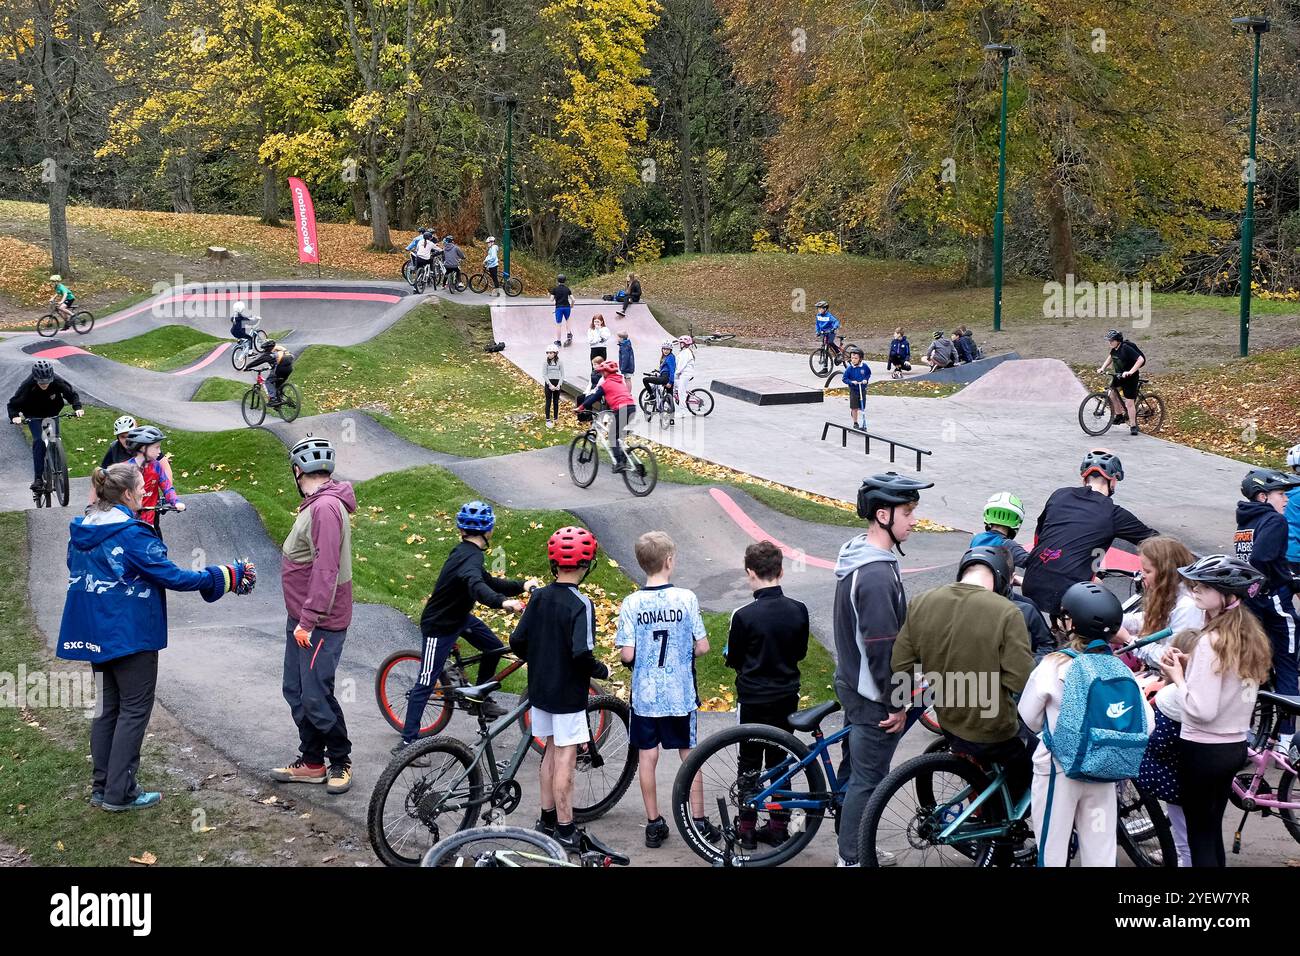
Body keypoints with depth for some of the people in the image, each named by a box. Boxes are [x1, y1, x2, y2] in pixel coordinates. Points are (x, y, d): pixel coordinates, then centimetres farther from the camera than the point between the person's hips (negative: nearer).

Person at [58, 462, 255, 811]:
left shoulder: (81, 532, 5)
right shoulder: (132, 534, -19)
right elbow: (171, 576, -18)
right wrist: (229, 575, -12)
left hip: (95, 634, 8)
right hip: (131, 635, -8)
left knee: (107, 705, 16)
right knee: (134, 709, 2)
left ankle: (102, 786, 21)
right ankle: (120, 792, 3)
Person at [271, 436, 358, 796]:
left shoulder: (326, 507, -20)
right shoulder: (314, 505, 13)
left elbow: (326, 569, -25)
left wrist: (308, 620, -25)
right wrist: (299, 618, 16)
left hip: (319, 623, -10)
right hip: (302, 618, 10)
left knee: (316, 697, -5)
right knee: (296, 692, 13)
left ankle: (341, 762, 12)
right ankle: (311, 762, 23)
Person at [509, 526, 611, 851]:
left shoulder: (538, 597, 0)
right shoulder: (581, 604, -18)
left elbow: (517, 642, 1)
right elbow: (582, 654, -25)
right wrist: (602, 671, -7)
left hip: (540, 689, 6)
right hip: (568, 693, -6)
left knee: (552, 749, 19)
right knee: (565, 758, 1)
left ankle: (547, 818, 28)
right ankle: (565, 830, 7)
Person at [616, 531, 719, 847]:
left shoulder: (631, 603, -9)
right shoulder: (686, 598, -10)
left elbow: (627, 654, -11)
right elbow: (702, 647, -7)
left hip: (645, 695, 0)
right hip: (681, 694, 0)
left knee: (647, 757, 11)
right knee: (690, 756, 12)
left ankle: (654, 824, 17)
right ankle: (699, 822, 17)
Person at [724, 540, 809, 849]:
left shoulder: (743, 615, -19)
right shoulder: (798, 610, -7)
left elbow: (733, 660, -8)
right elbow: (801, 652, 6)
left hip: (753, 699, -4)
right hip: (787, 698, 4)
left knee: (749, 763, 9)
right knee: (780, 761, 15)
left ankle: (747, 828, 14)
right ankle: (779, 826, 20)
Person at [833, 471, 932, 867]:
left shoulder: (857, 557, 5)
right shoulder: (877, 574, -27)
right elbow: (883, 647, -25)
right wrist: (896, 704, -17)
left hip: (852, 683, 10)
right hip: (871, 695, -10)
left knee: (855, 770, 20)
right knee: (867, 779, 2)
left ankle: (853, 850, 33)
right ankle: (853, 859, 12)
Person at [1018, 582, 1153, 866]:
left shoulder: (1054, 666, -13)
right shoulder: (1122, 670, -4)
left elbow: (1029, 717, -4)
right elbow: (1148, 725, -4)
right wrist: (1108, 738, 12)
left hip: (1058, 770, -3)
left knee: (1052, 853, 7)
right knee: (1101, 855, 11)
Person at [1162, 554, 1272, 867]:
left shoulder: (1213, 640, -22)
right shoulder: (1251, 636, 4)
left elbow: (1202, 709, -25)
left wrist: (1178, 677, -11)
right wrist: (1190, 666, 3)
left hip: (1203, 749, -8)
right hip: (1236, 746, 8)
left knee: (1198, 835, 4)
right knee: (1213, 830, 19)